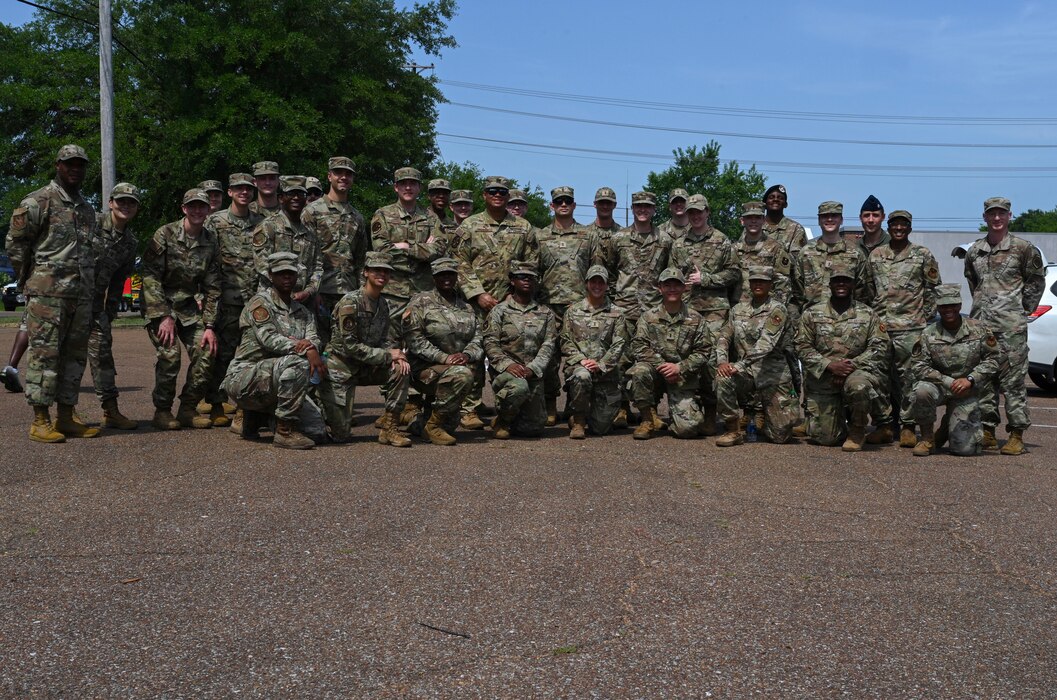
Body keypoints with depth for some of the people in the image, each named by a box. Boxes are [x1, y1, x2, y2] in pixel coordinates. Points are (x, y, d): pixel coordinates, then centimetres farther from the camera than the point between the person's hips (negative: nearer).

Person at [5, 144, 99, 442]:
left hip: (81, 294, 7)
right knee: (44, 353, -6)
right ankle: (40, 420, -3)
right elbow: (15, 242, -2)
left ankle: (66, 417, 14)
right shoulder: (37, 202, -3)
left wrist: (86, 282, 16)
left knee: (75, 355, 7)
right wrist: (28, 278, 0)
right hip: (47, 292, -7)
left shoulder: (87, 209, 19)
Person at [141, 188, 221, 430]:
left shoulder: (211, 241, 0)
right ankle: (162, 411, -4)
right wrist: (164, 316, -21)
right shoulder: (165, 235, -13)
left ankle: (188, 410, 6)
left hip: (188, 306, 5)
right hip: (158, 304, -5)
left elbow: (212, 287, 3)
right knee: (170, 354, -21)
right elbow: (150, 277, -15)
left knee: (206, 352, -8)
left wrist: (209, 326, -5)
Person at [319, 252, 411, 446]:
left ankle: (389, 427, -9)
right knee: (341, 435, -10)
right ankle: (322, 413, 24)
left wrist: (397, 355, -17)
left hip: (365, 368, 7)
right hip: (341, 369, -7)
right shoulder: (350, 302, -18)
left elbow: (387, 339, 7)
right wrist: (387, 355, -22)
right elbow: (350, 345, -22)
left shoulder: (383, 304, 6)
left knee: (401, 370, -19)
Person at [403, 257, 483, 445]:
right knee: (462, 374, -36)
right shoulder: (421, 302, -2)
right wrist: (443, 357, -21)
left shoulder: (466, 308, 15)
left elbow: (478, 339, 9)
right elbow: (414, 340, -12)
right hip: (425, 367, -6)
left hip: (457, 365, 6)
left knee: (450, 426, 0)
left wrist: (467, 355, -14)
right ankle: (432, 425, -21)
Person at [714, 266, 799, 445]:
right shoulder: (738, 309, 11)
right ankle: (733, 430, -14)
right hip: (746, 375, 3)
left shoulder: (777, 310, -7)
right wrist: (722, 361, -17)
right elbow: (723, 336, 4)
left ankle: (761, 419, 32)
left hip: (772, 375, -3)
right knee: (723, 378, -32)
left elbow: (766, 344, -19)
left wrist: (740, 365, -29)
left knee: (781, 436, -5)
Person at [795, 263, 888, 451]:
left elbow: (879, 347, -1)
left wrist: (852, 365, -16)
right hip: (822, 381, 1)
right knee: (825, 437, -7)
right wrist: (830, 365, -16)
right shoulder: (811, 314, 5)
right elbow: (803, 347, -1)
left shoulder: (867, 314, 6)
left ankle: (857, 430, -9)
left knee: (857, 385, -39)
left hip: (857, 372, -1)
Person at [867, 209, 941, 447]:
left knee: (908, 377, -3)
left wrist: (926, 318, 1)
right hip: (880, 325, 3)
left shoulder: (923, 255, 5)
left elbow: (932, 290, 7)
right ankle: (885, 425, 12)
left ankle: (907, 426, 3)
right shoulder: (875, 255, 12)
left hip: (910, 327, -3)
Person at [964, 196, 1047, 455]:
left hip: (1012, 324, -4)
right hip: (981, 323, 5)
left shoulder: (1023, 248, 0)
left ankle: (1016, 435, -2)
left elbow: (1036, 281, 7)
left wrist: (1024, 307, 3)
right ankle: (988, 431, 13)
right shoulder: (974, 251, 12)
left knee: (1013, 379, -6)